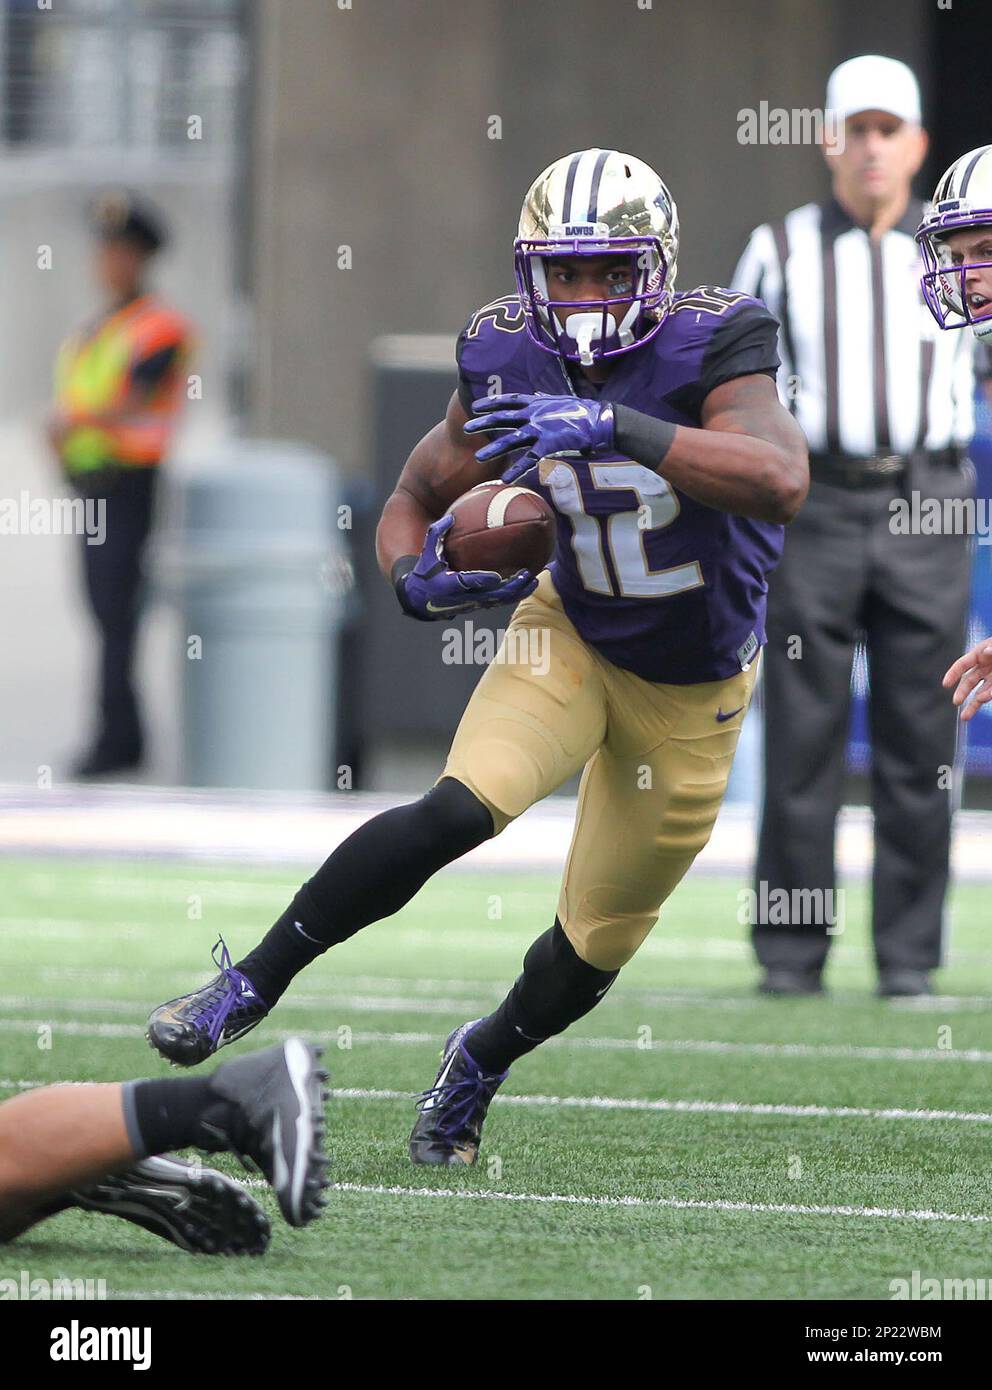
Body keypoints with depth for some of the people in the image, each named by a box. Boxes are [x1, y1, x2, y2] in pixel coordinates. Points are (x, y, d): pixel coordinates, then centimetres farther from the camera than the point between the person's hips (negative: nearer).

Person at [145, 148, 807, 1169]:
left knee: (593, 951, 7)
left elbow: (782, 481, -45)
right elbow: (415, 500, 2)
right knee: (459, 809, -28)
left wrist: (615, 429, -51)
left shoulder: (709, 350, -25)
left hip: (692, 691, -1)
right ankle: (248, 987, -15)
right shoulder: (507, 363, -13)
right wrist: (416, 577, -22)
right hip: (572, 635, 1)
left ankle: (479, 1061, 39)